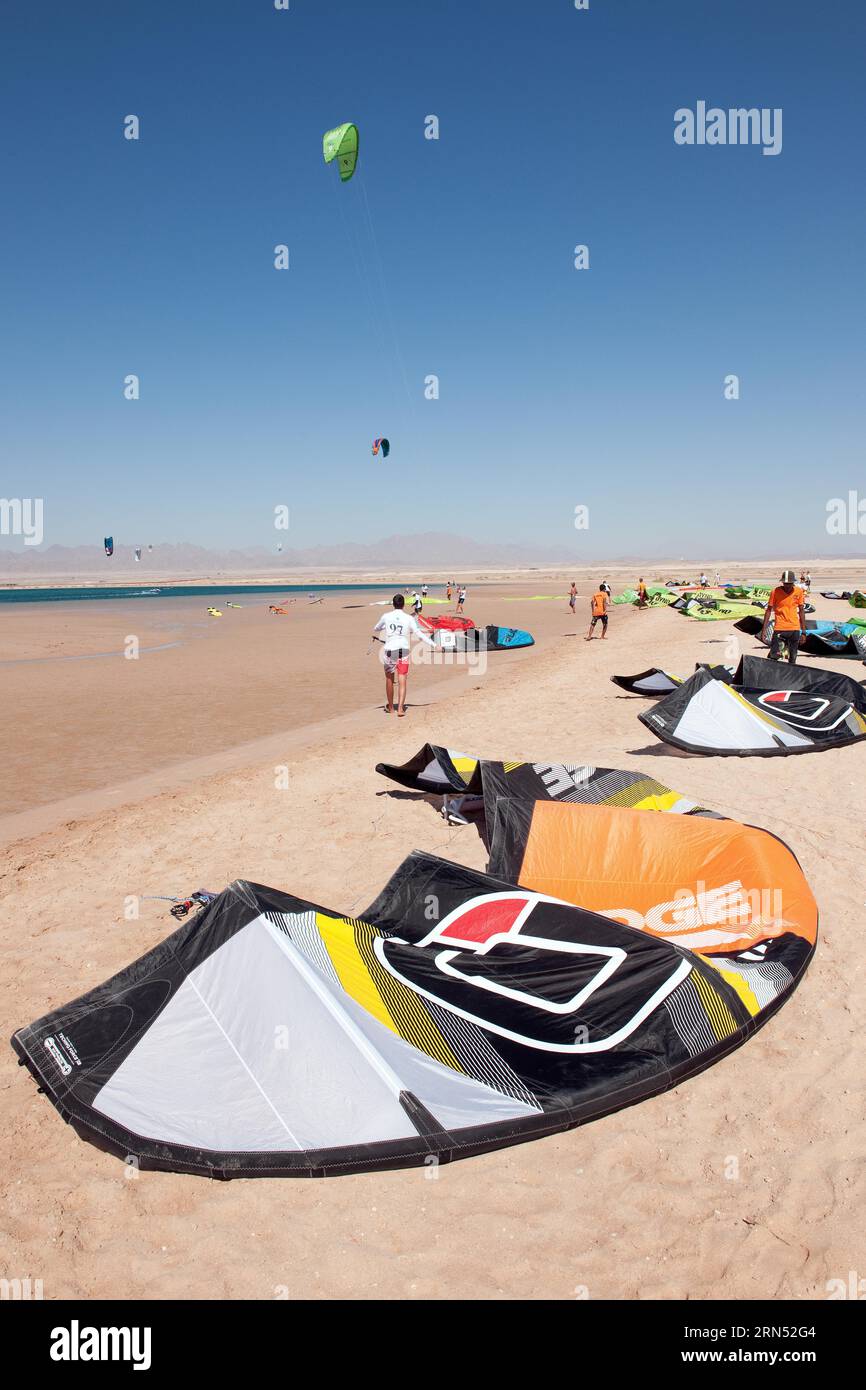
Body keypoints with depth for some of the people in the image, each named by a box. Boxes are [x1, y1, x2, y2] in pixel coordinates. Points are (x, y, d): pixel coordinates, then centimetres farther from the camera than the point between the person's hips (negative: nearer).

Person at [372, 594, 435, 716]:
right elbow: (419, 634, -6)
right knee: (402, 682, 0)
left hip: (389, 651, 1)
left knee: (389, 680, 15)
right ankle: (400, 708, -10)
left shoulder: (386, 617, 0)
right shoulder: (409, 618, -2)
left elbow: (375, 629, 16)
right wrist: (433, 644, -1)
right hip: (404, 651, 0)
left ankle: (390, 706, 27)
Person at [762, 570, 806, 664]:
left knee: (793, 659, 8)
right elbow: (768, 610, 1)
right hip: (779, 629, -2)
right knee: (774, 657, -11)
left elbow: (801, 611, 8)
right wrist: (764, 630, -3)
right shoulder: (775, 592, -6)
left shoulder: (799, 592, 1)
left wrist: (803, 631, 8)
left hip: (794, 629, 2)